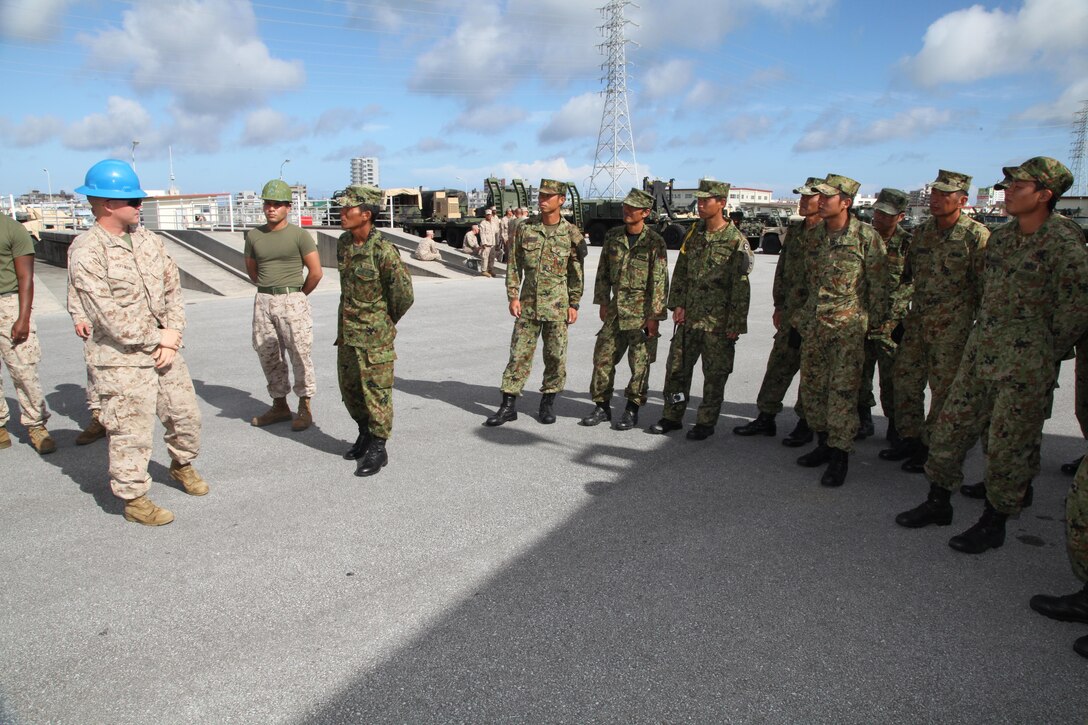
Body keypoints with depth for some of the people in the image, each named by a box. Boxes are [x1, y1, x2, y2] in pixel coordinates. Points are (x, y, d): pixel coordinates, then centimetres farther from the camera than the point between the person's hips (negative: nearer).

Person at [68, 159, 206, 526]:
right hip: (124, 361, -6)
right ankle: (134, 499, 21)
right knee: (132, 432, 3)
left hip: (165, 351, 7)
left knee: (186, 414, 18)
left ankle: (182, 465, 43)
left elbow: (173, 289, 6)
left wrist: (172, 337, -6)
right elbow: (110, 316, -18)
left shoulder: (148, 239, 5)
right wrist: (157, 340, -11)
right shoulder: (86, 252, -15)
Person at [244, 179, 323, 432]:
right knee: (268, 355, 10)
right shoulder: (254, 236, 7)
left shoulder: (299, 235, -6)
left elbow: (316, 272, -5)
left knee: (300, 355, -2)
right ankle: (279, 406, 22)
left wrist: (298, 296, 5)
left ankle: (305, 408, 8)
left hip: (292, 301, -5)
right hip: (263, 301, 5)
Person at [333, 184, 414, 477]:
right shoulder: (343, 243, 4)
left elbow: (404, 294, -14)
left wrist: (386, 322, 0)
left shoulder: (384, 251, -20)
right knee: (349, 388, 17)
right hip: (346, 331, 8)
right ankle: (365, 434, 37)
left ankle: (377, 448, 15)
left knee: (376, 391, 2)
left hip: (374, 335, -8)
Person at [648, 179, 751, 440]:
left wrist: (735, 323, -12)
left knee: (715, 374, 5)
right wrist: (678, 304, 4)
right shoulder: (694, 233, 8)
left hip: (718, 321, -6)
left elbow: (741, 286, -11)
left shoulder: (736, 241, -10)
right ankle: (672, 417, 23)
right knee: (676, 367, 10)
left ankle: (706, 422, 18)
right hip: (689, 316, 6)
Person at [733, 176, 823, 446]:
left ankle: (806, 424, 17)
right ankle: (766, 418, 21)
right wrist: (779, 306, 14)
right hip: (791, 313, 7)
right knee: (778, 365, 11)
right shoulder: (794, 231, 12)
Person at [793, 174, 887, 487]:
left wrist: (875, 323, -3)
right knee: (811, 386, 10)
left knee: (843, 389, -7)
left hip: (849, 323, -6)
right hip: (814, 323, 6)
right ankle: (824, 443, 25)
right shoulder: (815, 234, 9)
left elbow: (878, 283, -4)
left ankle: (840, 456, 1)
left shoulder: (867, 236, -7)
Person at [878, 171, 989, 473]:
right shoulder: (923, 231, 10)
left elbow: (985, 286, -8)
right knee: (905, 381, 10)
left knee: (944, 388, 2)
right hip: (917, 321, 6)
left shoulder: (977, 235, -9)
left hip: (952, 327, -6)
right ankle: (909, 438, 24)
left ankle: (932, 446, 14)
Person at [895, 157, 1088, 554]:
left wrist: (1044, 352, -4)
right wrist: (986, 333, 15)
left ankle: (994, 523, 18)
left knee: (1008, 444, 2)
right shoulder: (1002, 236, 9)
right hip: (980, 350, 7)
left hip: (1025, 362, -7)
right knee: (950, 427, 10)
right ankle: (938, 503, 25)